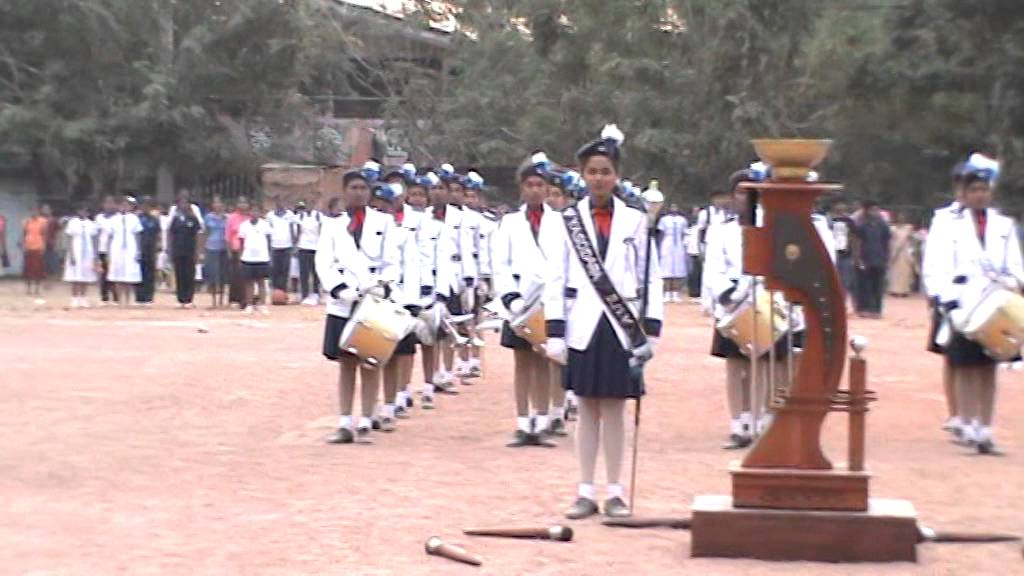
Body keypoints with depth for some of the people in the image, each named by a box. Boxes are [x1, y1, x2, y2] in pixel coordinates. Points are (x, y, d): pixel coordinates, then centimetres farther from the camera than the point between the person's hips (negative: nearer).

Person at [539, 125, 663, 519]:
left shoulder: (635, 221, 4)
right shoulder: (565, 221, 3)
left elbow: (651, 280, 3)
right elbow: (554, 280, 0)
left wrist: (651, 330, -4)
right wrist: (554, 332, -6)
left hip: (622, 328, 0)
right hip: (584, 328, 0)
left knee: (614, 409, 4)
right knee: (588, 408, 5)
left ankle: (615, 493, 11)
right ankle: (586, 492, 10)